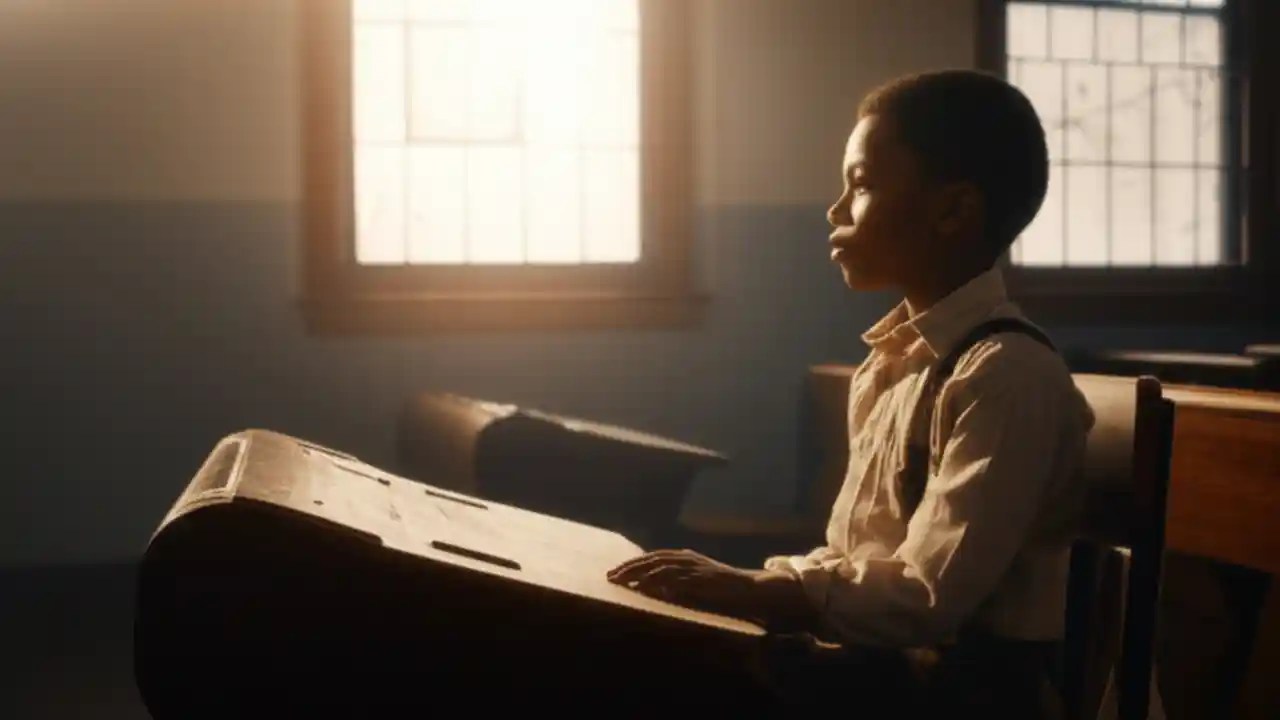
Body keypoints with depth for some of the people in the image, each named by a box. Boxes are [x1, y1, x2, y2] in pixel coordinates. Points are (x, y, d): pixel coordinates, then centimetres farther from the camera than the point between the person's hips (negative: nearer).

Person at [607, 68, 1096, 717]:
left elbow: (928, 600, -22)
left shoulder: (1006, 374, -18)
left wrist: (749, 591, -17)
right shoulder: (892, 360, 9)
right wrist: (747, 583, -2)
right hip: (873, 653, 7)